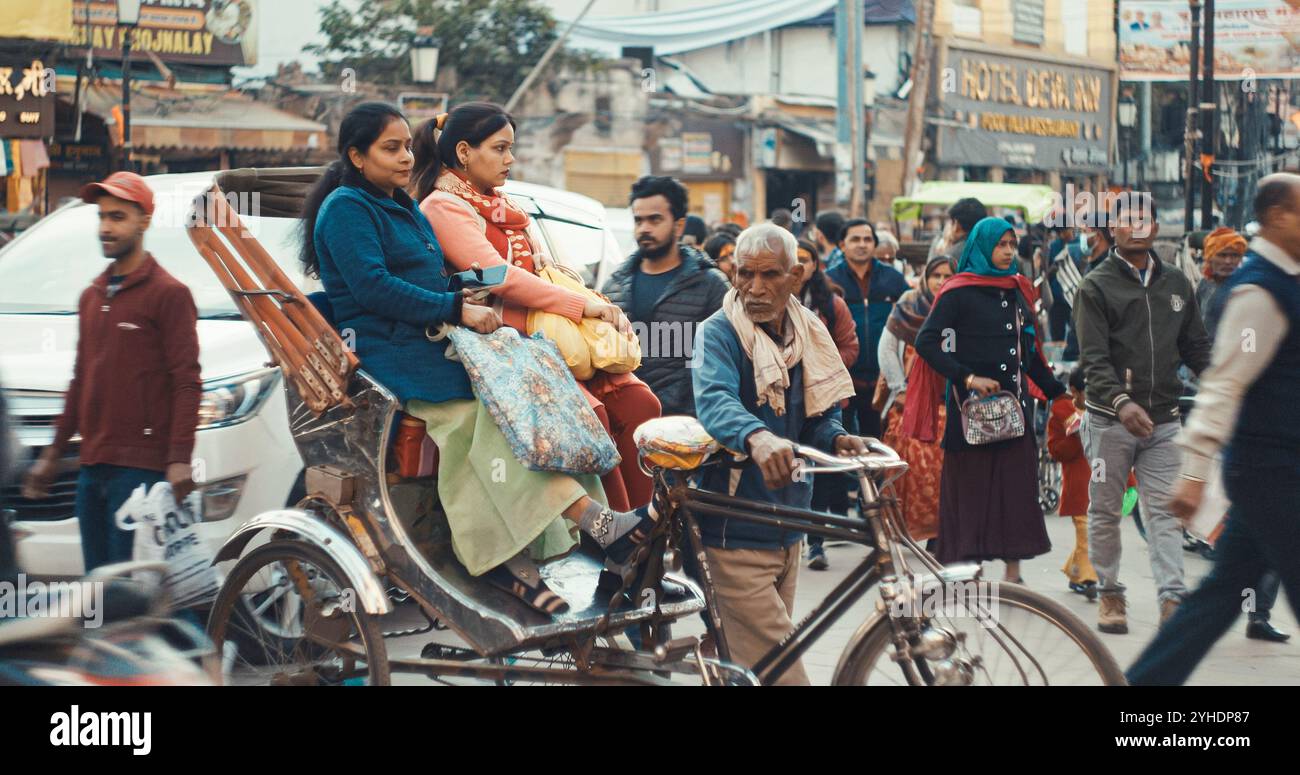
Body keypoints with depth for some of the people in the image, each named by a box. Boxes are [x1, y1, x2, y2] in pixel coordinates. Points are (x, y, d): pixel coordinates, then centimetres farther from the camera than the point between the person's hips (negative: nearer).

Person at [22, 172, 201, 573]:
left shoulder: (168, 293, -5)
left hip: (141, 466, -8)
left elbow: (187, 383, -10)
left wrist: (179, 459, -18)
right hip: (92, 465, 8)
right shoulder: (92, 296, 20)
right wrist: (53, 452, 22)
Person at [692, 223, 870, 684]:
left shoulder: (807, 334, 6)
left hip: (787, 526, 7)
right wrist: (757, 438, -53)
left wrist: (836, 439, -13)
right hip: (737, 533, -7)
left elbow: (817, 416, 12)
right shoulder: (720, 332, -13)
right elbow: (715, 399, -32)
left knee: (758, 657, 17)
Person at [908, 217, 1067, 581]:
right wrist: (966, 378, -18)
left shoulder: (1018, 289, 13)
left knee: (1017, 486, 3)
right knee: (971, 488, -1)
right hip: (972, 403, -5)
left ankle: (1013, 575, 8)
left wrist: (1057, 392, 15)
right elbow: (926, 342, -13)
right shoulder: (959, 292, -5)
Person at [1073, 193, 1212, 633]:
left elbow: (1197, 348, 18)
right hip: (1110, 420, -3)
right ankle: (1110, 594, 17)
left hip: (1163, 421, 3)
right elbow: (1093, 357, -12)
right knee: (1105, 511, 5)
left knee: (1165, 512, -3)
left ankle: (1173, 598, -7)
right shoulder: (1096, 287, -2)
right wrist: (1121, 402, -27)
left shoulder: (1176, 284, 14)